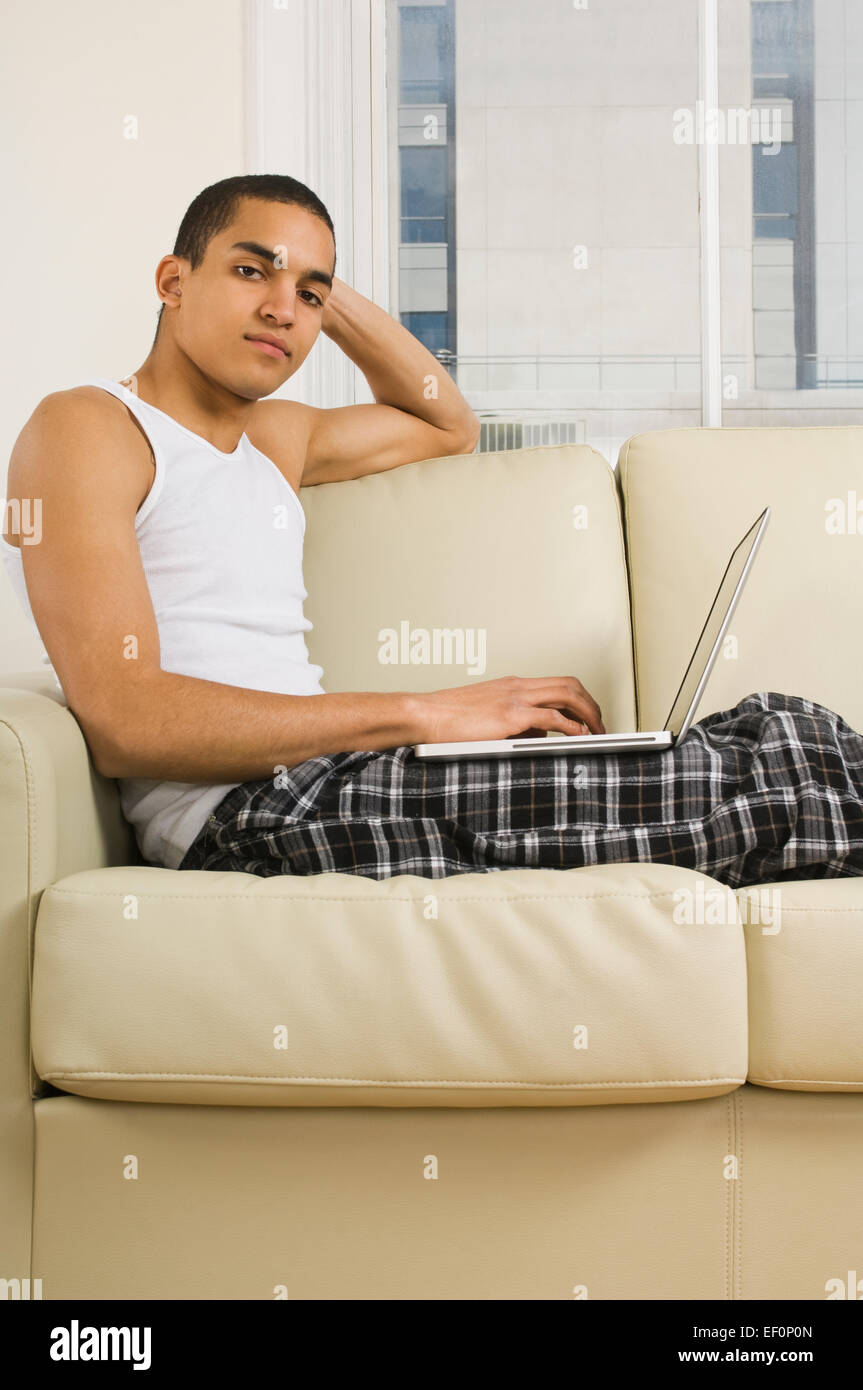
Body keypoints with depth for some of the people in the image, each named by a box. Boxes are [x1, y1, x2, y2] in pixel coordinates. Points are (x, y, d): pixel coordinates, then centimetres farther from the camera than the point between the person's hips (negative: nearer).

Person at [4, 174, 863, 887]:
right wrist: (421, 715, -16)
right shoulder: (85, 428, -1)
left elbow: (448, 427, 43)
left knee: (770, 727, -5)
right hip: (248, 812, -8)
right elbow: (124, 724, -14)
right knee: (778, 771, -17)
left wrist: (334, 299, 25)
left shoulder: (272, 437, 25)